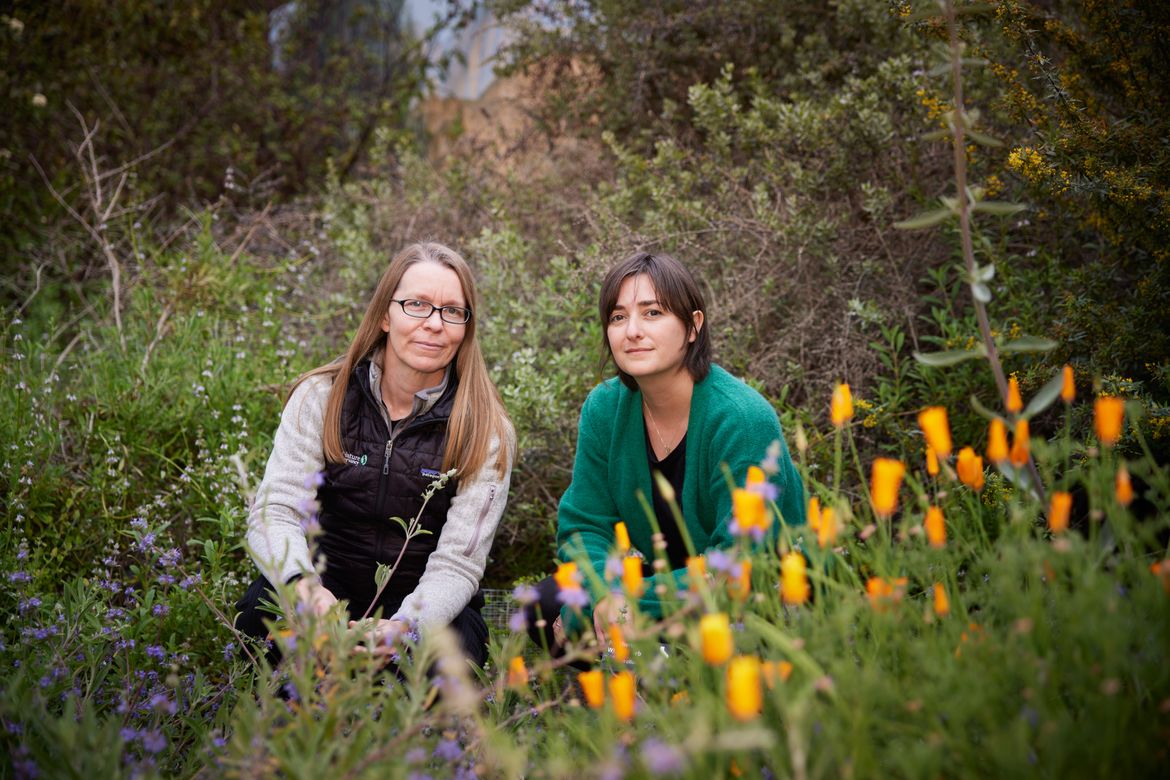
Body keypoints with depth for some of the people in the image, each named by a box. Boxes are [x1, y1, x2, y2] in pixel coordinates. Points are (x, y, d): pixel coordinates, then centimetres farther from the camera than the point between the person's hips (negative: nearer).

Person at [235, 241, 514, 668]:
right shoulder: (320, 396, -4)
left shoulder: (485, 430, -8)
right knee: (265, 604, -31)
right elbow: (274, 512, -14)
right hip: (328, 590, 1)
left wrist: (404, 625, -35)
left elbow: (457, 564, -13)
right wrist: (306, 586, -36)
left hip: (427, 609, -1)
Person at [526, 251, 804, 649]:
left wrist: (630, 603, -28)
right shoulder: (604, 408, -5)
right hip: (668, 579, 7)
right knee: (544, 606, -14)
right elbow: (584, 526, -2)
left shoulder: (744, 419, -24)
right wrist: (605, 593, -24)